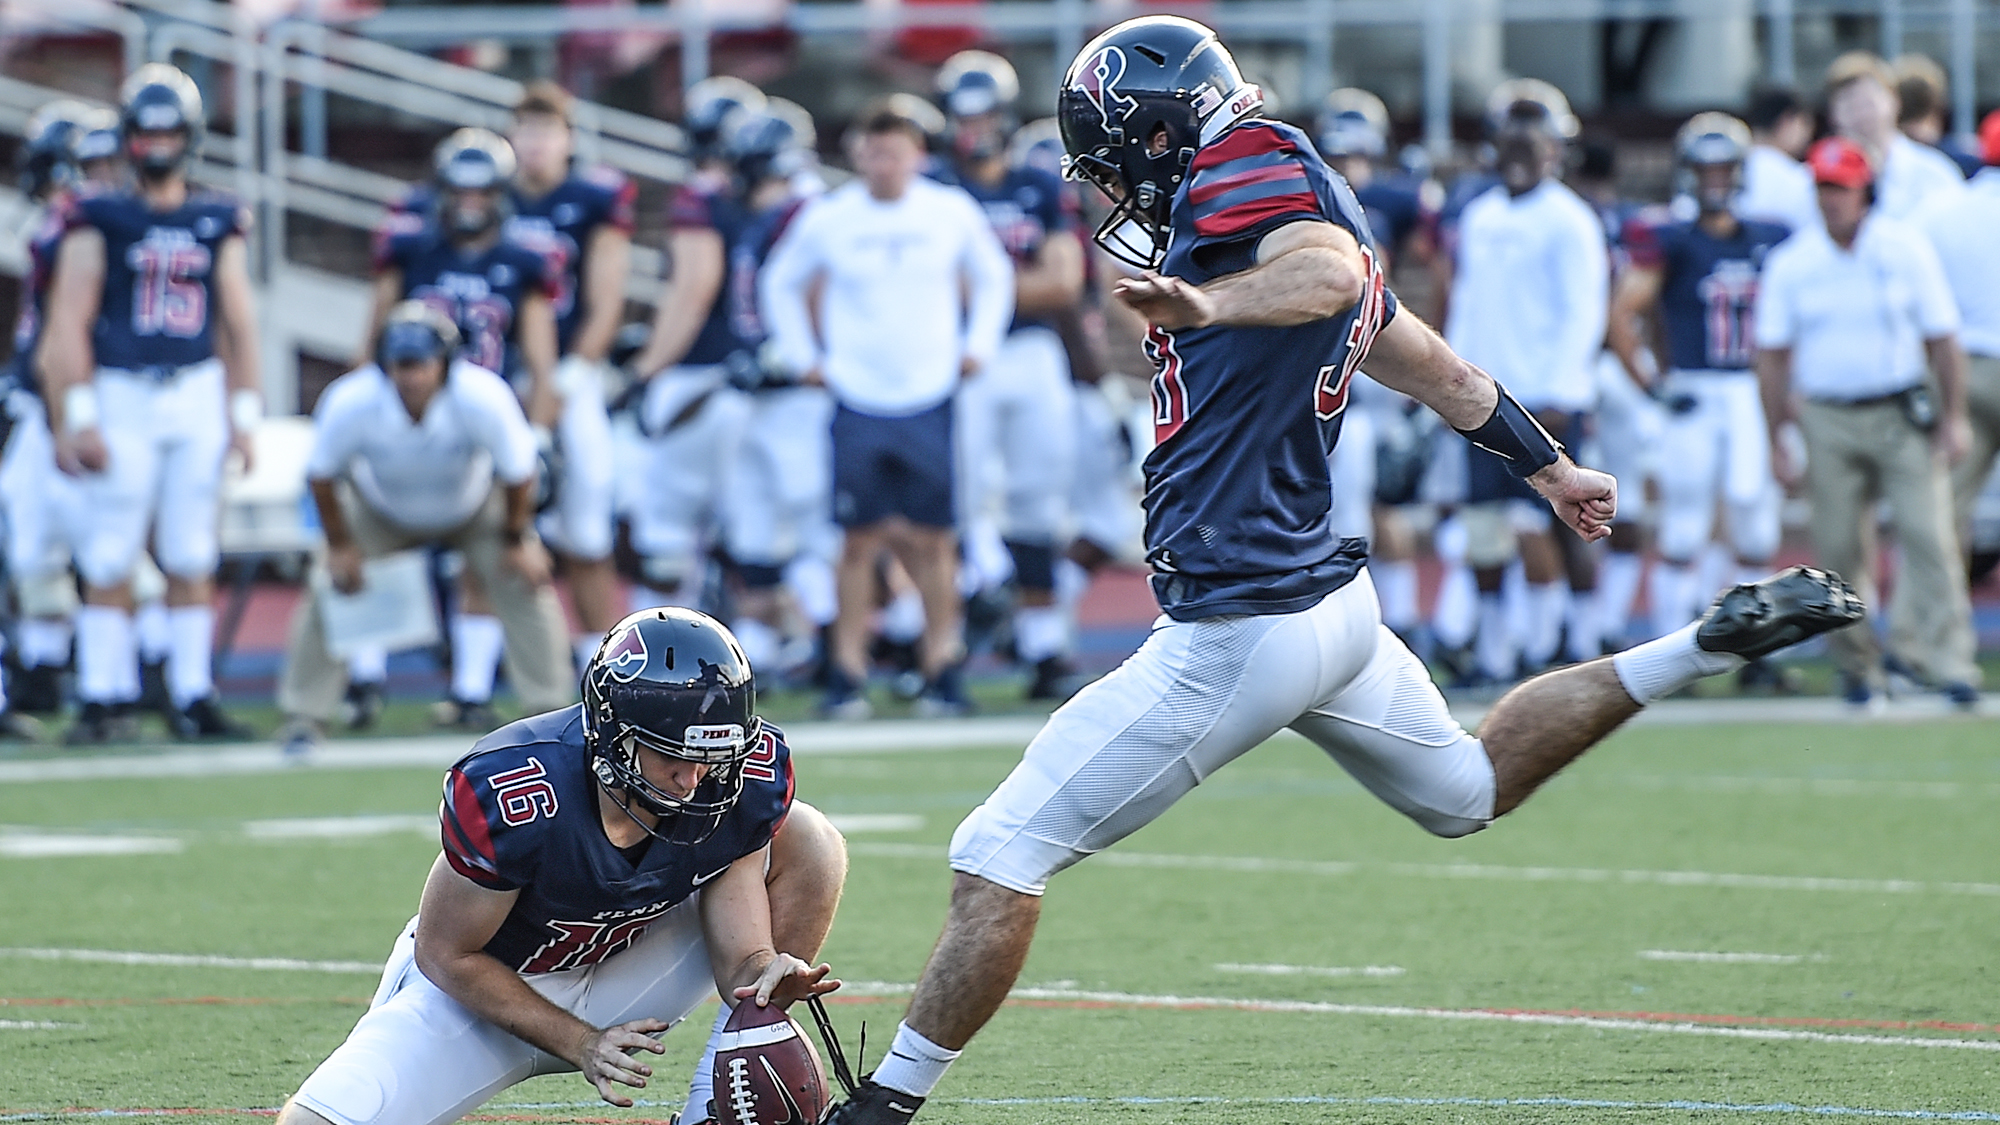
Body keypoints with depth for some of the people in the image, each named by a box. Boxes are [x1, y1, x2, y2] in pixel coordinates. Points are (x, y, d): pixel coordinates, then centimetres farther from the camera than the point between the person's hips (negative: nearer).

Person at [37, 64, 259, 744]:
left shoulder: (218, 223, 10)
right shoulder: (100, 221, 0)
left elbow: (239, 323, 14)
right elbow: (69, 323, -4)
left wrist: (243, 414, 7)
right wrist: (77, 418, -10)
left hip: (198, 394, 3)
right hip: (122, 397, -3)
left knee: (191, 559, 4)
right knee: (109, 562, -3)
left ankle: (193, 699, 8)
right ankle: (104, 702, 2)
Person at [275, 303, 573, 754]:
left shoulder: (484, 397, -39)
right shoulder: (350, 403, -37)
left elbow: (518, 473, -21)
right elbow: (321, 475, -18)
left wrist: (516, 540, -11)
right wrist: (339, 545, -13)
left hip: (475, 509, 0)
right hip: (379, 510, 0)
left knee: (526, 582, -11)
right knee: (330, 589, -12)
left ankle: (549, 711, 5)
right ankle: (304, 716, 2)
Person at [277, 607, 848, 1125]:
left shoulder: (750, 781, -22)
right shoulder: (509, 799, -34)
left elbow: (741, 956, -16)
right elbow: (446, 955, -19)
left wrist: (764, 977, -41)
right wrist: (581, 1045, -23)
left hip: (621, 979, 5)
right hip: (481, 990, -5)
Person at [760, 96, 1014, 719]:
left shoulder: (953, 213, 2)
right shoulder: (828, 219, 0)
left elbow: (992, 276, 18)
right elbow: (780, 285, 14)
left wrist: (977, 346, 8)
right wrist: (804, 357, 7)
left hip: (931, 401, 1)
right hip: (858, 403, -1)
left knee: (933, 537, 0)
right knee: (861, 538, -2)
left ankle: (940, 668, 9)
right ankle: (847, 669, 5)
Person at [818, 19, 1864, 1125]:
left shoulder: (1241, 173, -13)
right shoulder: (1303, 204, 16)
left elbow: (1332, 271, -34)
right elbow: (1435, 368, 30)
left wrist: (1213, 306, -53)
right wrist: (1549, 466, 44)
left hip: (1239, 630, -10)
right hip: (1333, 602, 10)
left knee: (998, 857, -7)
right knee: (1468, 789, 32)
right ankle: (1711, 645, 25)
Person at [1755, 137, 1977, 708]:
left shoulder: (1906, 249, -1)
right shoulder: (1789, 263, 1)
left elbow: (1942, 338, 4)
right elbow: (1772, 355, 6)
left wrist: (1953, 418, 0)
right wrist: (1775, 442, 3)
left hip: (1903, 415, -1)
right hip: (1828, 420, 1)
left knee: (1927, 533, -12)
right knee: (1839, 547, 2)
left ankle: (1948, 662, -14)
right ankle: (1856, 666, 15)